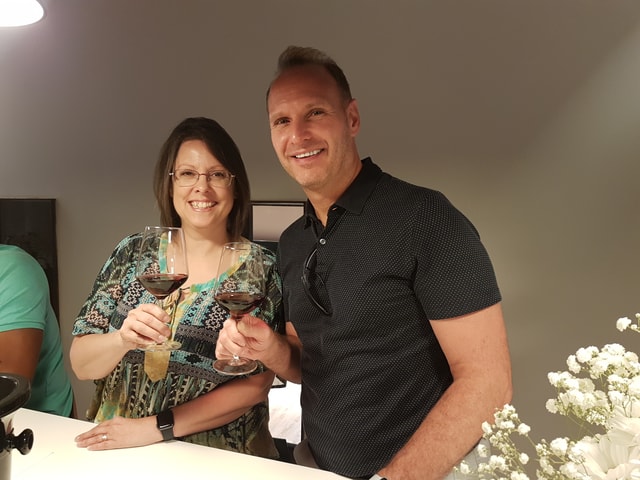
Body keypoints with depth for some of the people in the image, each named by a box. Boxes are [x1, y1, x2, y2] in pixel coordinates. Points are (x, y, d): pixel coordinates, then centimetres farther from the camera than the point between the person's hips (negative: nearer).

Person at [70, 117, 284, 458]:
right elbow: (80, 364, -1)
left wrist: (156, 426, -11)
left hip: (214, 459, -2)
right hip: (114, 452, 3)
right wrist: (123, 339, -20)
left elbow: (256, 384, -7)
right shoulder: (132, 253, -1)